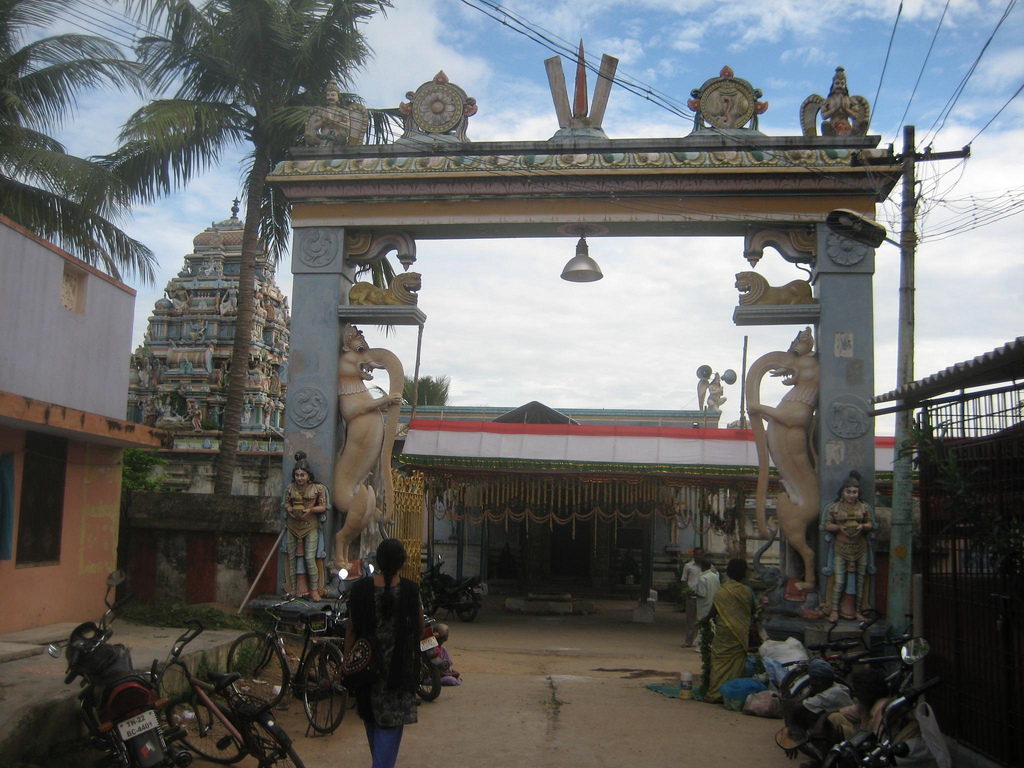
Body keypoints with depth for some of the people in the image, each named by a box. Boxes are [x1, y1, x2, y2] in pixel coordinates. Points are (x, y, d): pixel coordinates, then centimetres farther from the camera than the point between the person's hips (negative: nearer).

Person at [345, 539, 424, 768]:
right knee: (391, 722, 2)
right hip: (399, 667, -3)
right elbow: (420, 630, -2)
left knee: (371, 718, 21)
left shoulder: (360, 589, -6)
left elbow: (351, 629, -3)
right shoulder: (410, 590, -10)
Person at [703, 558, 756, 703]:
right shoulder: (748, 592, -2)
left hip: (724, 633, -2)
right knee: (737, 662, 9)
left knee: (720, 661, 3)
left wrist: (705, 620, 13)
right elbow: (752, 612, 10)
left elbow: (713, 612, -6)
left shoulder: (722, 591, -10)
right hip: (741, 634, 3)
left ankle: (715, 693, 3)